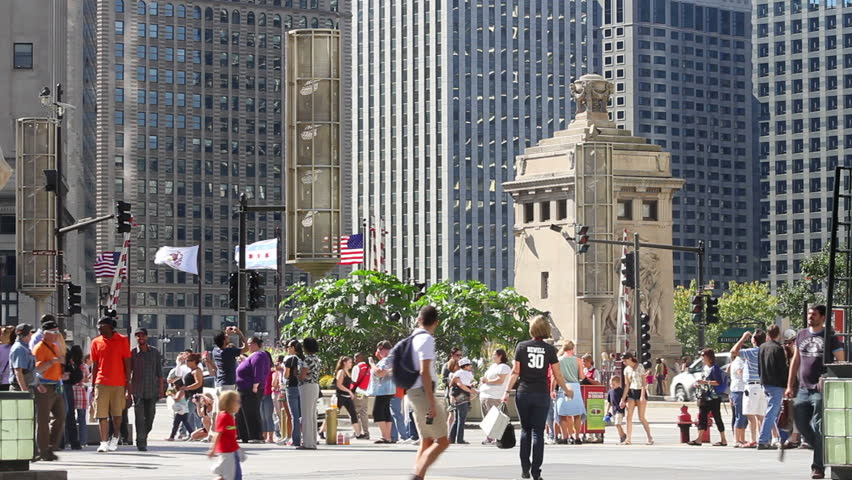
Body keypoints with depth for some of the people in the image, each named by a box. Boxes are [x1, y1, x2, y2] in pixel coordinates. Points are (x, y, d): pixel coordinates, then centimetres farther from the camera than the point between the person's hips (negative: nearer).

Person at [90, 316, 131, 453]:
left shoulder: (122, 340, 2)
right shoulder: (96, 342, 7)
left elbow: (127, 363, 2)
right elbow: (94, 365, 10)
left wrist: (128, 384, -3)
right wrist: (93, 385, 6)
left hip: (119, 383, -1)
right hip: (102, 383, 1)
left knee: (117, 414, 8)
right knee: (102, 415, -5)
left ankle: (115, 438, 26)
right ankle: (104, 442, -3)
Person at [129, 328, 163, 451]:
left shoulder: (155, 352, 8)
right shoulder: (132, 353, 1)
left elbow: (159, 372, 11)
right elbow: (128, 372, 3)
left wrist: (160, 389, 6)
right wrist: (128, 390, -3)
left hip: (151, 390, 2)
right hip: (137, 391, -2)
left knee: (150, 417, 6)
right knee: (140, 417, -8)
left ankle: (144, 437, 27)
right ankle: (140, 442, -6)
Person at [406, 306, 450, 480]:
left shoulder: (413, 339, 15)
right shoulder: (426, 339, -12)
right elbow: (424, 372, -20)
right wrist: (432, 403, -22)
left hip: (413, 394, 9)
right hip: (423, 393, -9)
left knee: (427, 441, 13)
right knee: (442, 441, -8)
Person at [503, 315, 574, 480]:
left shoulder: (522, 347, 0)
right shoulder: (550, 349, -2)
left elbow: (515, 372, -1)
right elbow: (557, 375, 1)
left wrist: (507, 392, 5)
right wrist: (567, 391, 16)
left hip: (524, 393, 1)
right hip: (542, 394, -1)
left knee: (525, 430, 14)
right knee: (538, 432, 4)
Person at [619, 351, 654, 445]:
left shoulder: (639, 367, -7)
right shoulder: (626, 370, 9)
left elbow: (643, 382, -10)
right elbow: (627, 385, 12)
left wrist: (642, 396, -18)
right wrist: (623, 399, 9)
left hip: (640, 392, -6)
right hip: (631, 393, 6)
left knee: (641, 418, -6)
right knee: (629, 417, -4)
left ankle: (650, 437, 8)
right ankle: (628, 439, -4)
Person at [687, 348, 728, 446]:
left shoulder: (714, 368, -12)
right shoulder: (705, 367, 15)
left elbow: (718, 382, -19)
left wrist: (705, 382, -22)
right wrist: (700, 383, 10)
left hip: (714, 397, -9)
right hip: (705, 397, 9)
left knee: (717, 418, -3)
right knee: (702, 417, 4)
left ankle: (723, 440, 4)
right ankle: (699, 439, 5)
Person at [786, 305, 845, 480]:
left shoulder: (830, 338, -2)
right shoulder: (801, 336, 13)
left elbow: (841, 362, -2)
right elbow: (795, 361, 17)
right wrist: (790, 386, 13)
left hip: (821, 390, -6)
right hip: (803, 390, 6)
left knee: (818, 428, -9)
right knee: (802, 425, 6)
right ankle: (823, 451, 27)